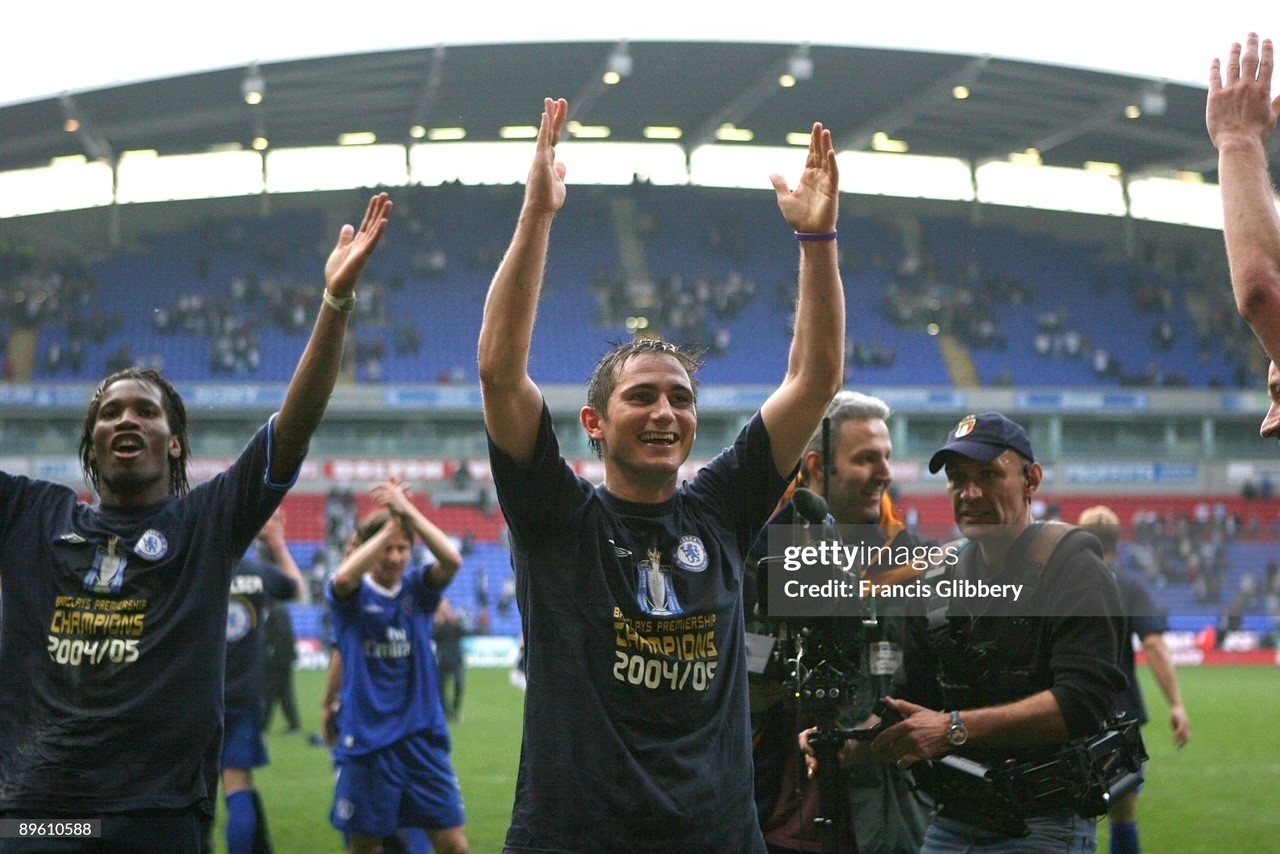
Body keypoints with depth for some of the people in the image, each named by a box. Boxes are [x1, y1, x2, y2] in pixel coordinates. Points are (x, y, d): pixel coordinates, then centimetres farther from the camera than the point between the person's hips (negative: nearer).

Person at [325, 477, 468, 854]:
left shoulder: (417, 587, 4)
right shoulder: (353, 594, -1)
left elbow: (452, 560, -16)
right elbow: (345, 577, -26)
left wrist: (408, 511, -22)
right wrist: (391, 525, -26)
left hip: (423, 737, 2)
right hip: (366, 741, -2)